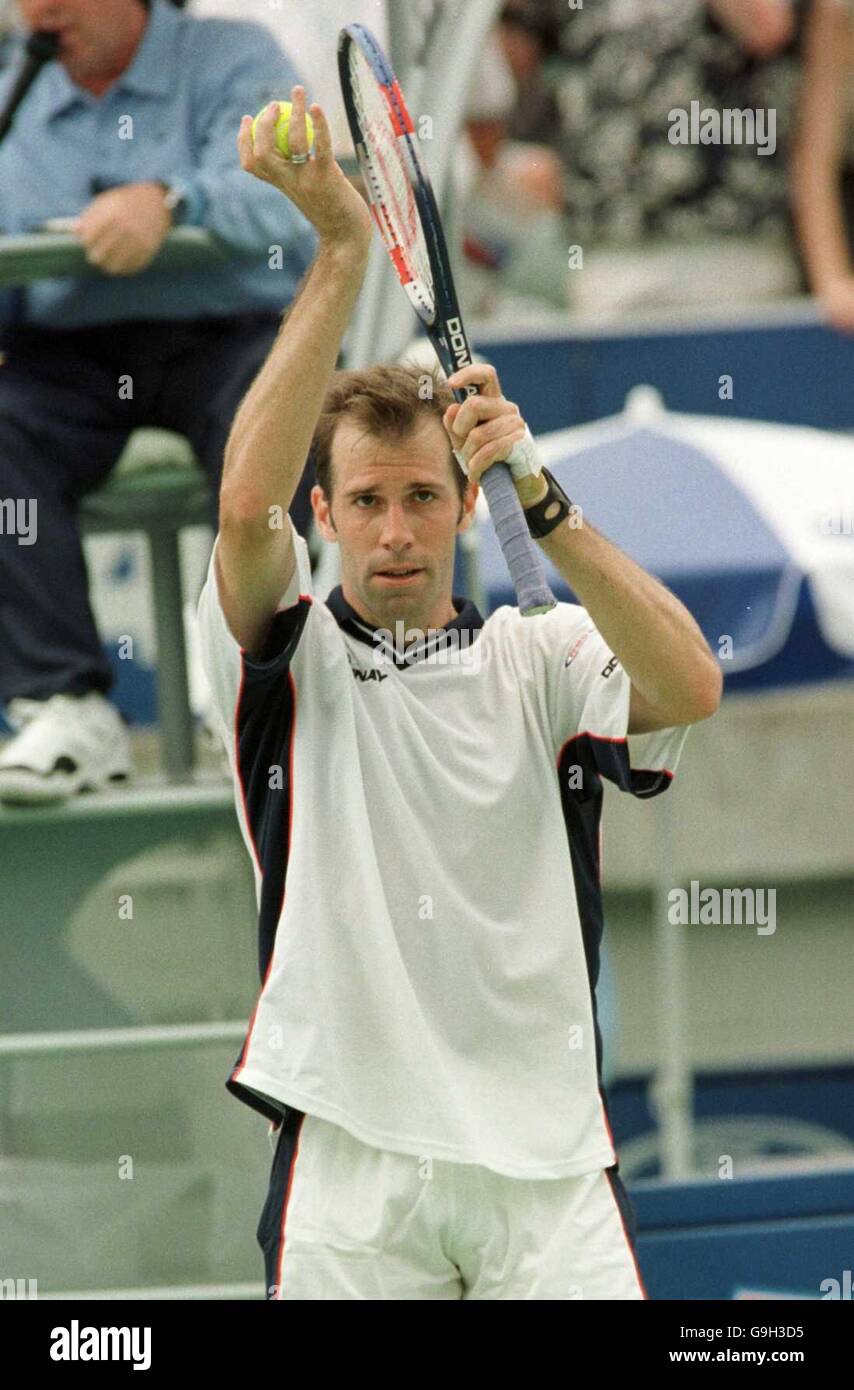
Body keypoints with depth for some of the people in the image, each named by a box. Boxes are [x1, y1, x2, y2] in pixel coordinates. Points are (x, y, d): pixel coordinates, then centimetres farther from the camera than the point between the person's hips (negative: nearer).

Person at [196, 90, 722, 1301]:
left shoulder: (542, 660, 11)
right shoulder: (291, 659, 8)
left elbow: (691, 689, -9)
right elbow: (248, 505, -12)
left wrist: (539, 497, -16)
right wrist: (341, 252, -17)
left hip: (546, 1159, 1)